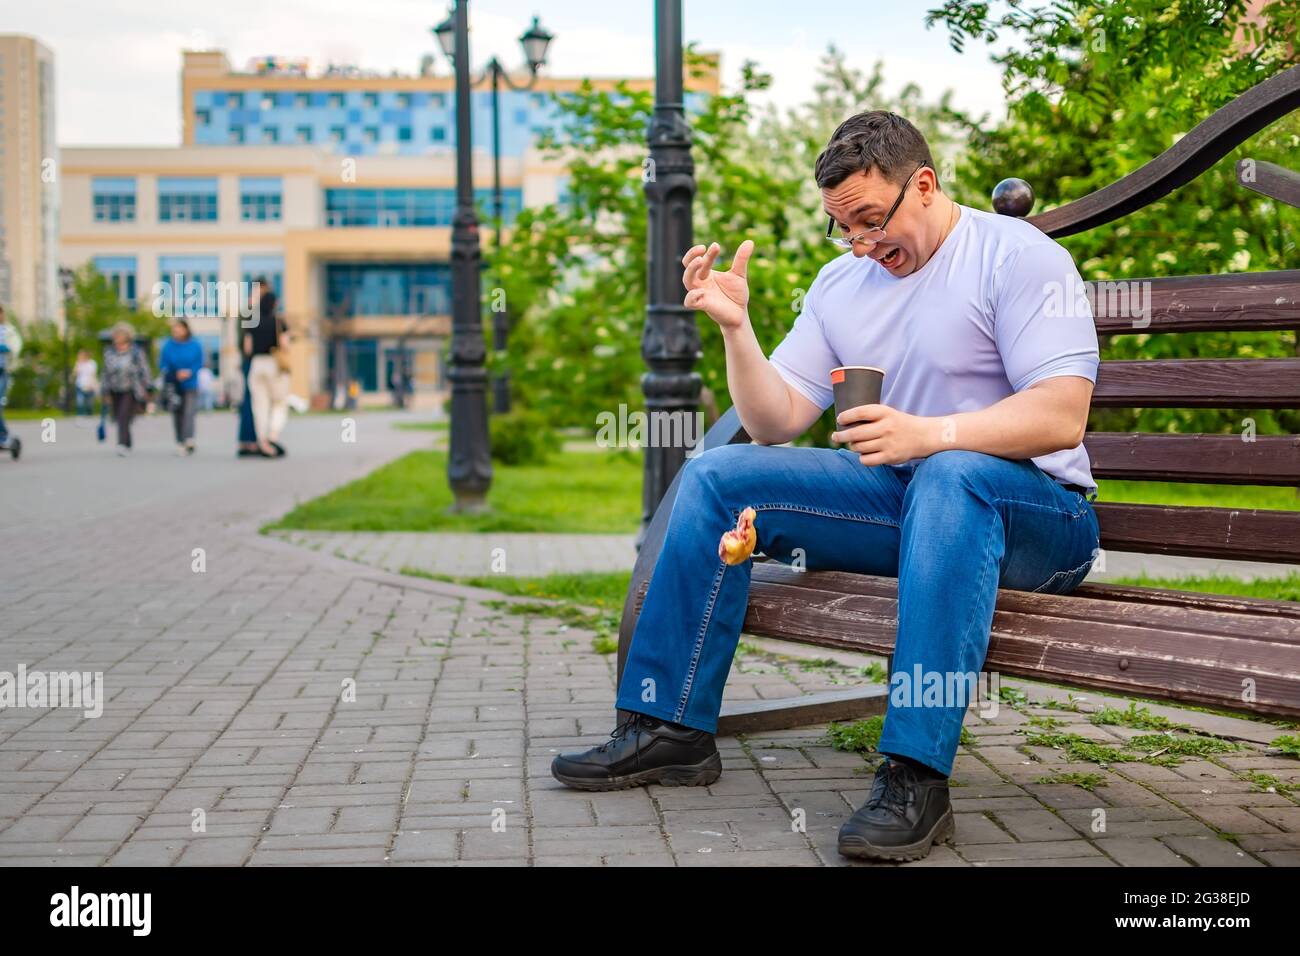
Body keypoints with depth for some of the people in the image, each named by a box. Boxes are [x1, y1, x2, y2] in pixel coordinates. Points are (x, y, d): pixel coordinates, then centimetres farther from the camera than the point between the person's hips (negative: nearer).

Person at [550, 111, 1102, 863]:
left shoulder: (1019, 257, -7)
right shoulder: (843, 282, 13)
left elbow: (1062, 415, -19)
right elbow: (774, 422, 9)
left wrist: (929, 435, -32)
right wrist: (737, 327, -7)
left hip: (1033, 513, -6)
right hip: (893, 502, 6)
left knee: (951, 476, -41)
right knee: (716, 476, -6)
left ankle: (916, 778, -43)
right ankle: (670, 728, -5)